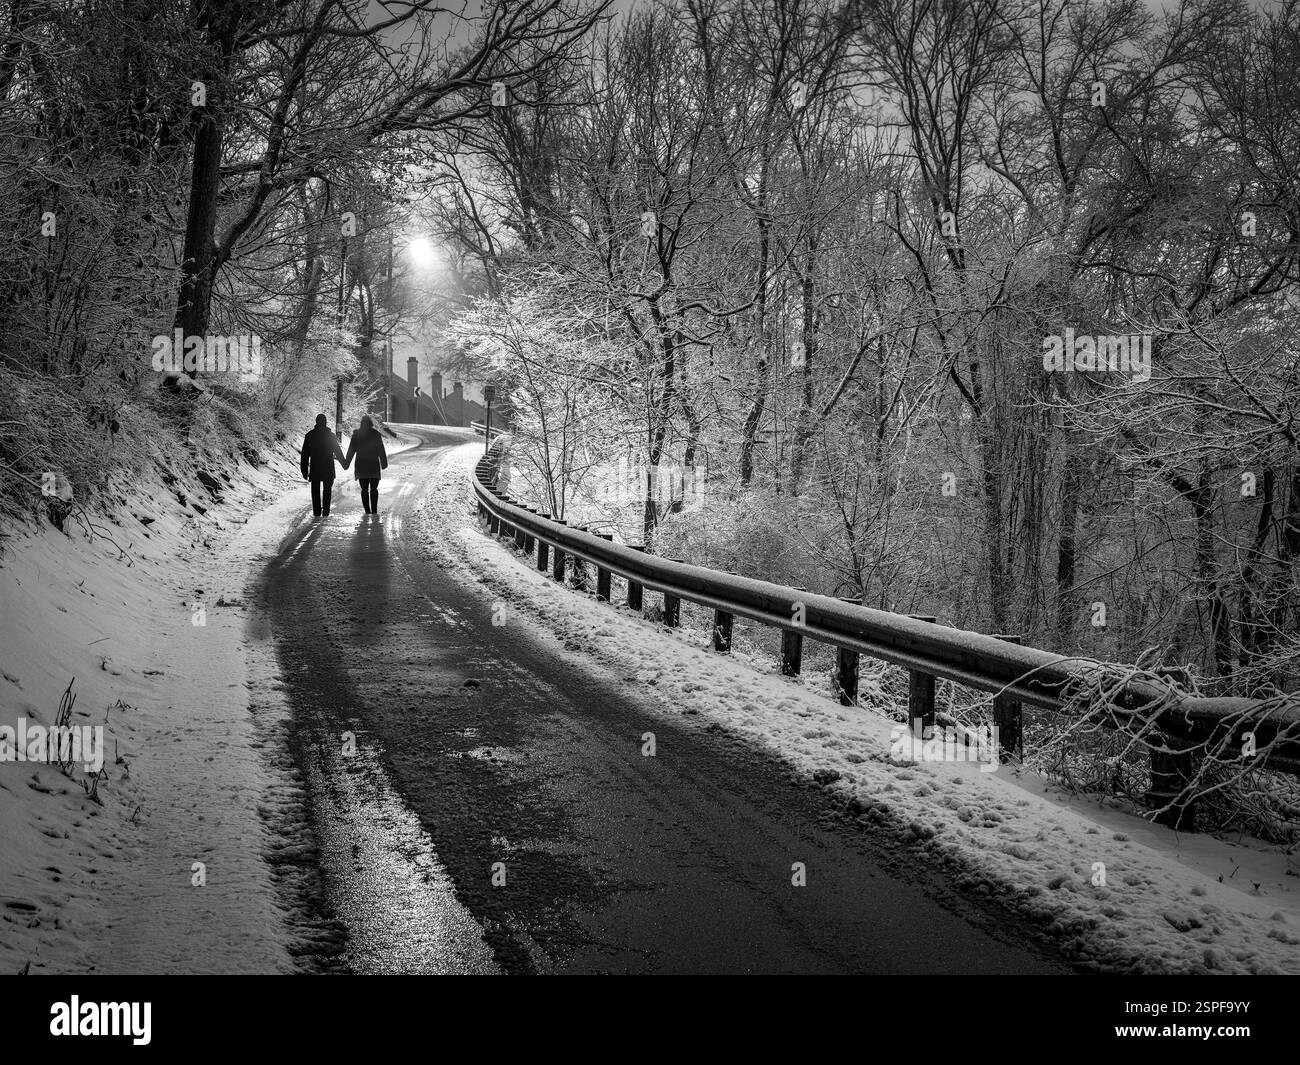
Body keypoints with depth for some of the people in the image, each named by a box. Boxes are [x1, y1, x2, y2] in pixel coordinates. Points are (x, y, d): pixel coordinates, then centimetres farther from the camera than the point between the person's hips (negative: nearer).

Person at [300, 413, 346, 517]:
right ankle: (326, 511, 1)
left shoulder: (309, 435, 1)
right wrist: (344, 464, 14)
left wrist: (304, 470, 7)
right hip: (328, 468, -1)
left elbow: (305, 454, 2)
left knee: (315, 490, 7)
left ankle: (317, 511, 3)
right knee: (327, 489, 7)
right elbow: (338, 451, 1)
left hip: (314, 468, 1)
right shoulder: (330, 435, -4)